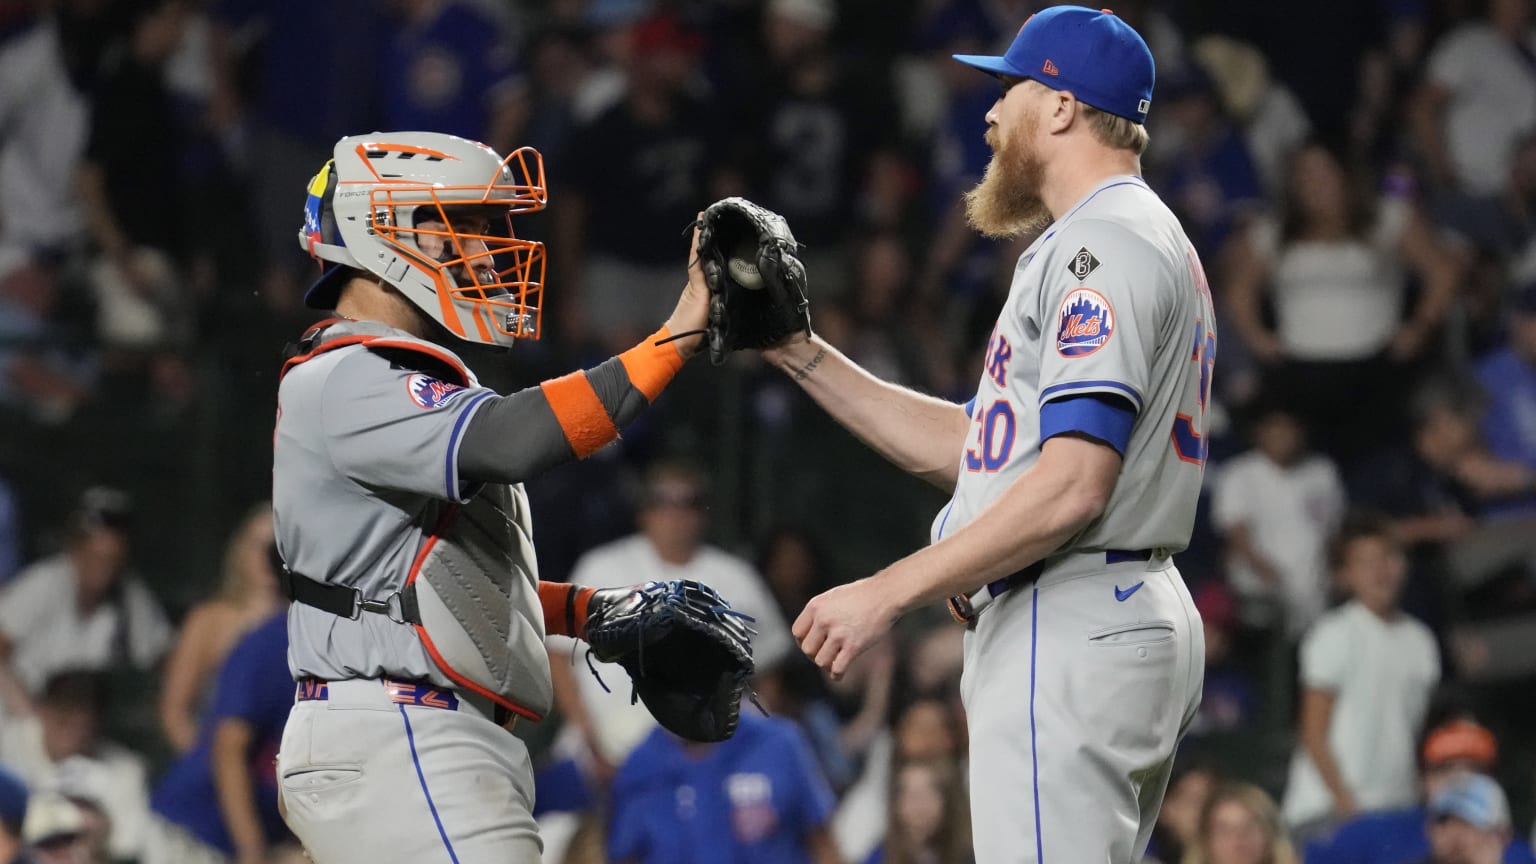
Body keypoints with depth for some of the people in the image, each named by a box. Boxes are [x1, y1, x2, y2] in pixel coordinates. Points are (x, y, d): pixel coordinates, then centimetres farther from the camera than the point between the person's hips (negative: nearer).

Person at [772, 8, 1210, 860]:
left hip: (1073, 632, -11)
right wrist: (800, 353, 19)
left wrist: (886, 592, -21)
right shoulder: (1140, 240, 24)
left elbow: (1072, 484, -22)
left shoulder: (1105, 246, -11)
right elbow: (967, 449, 25)